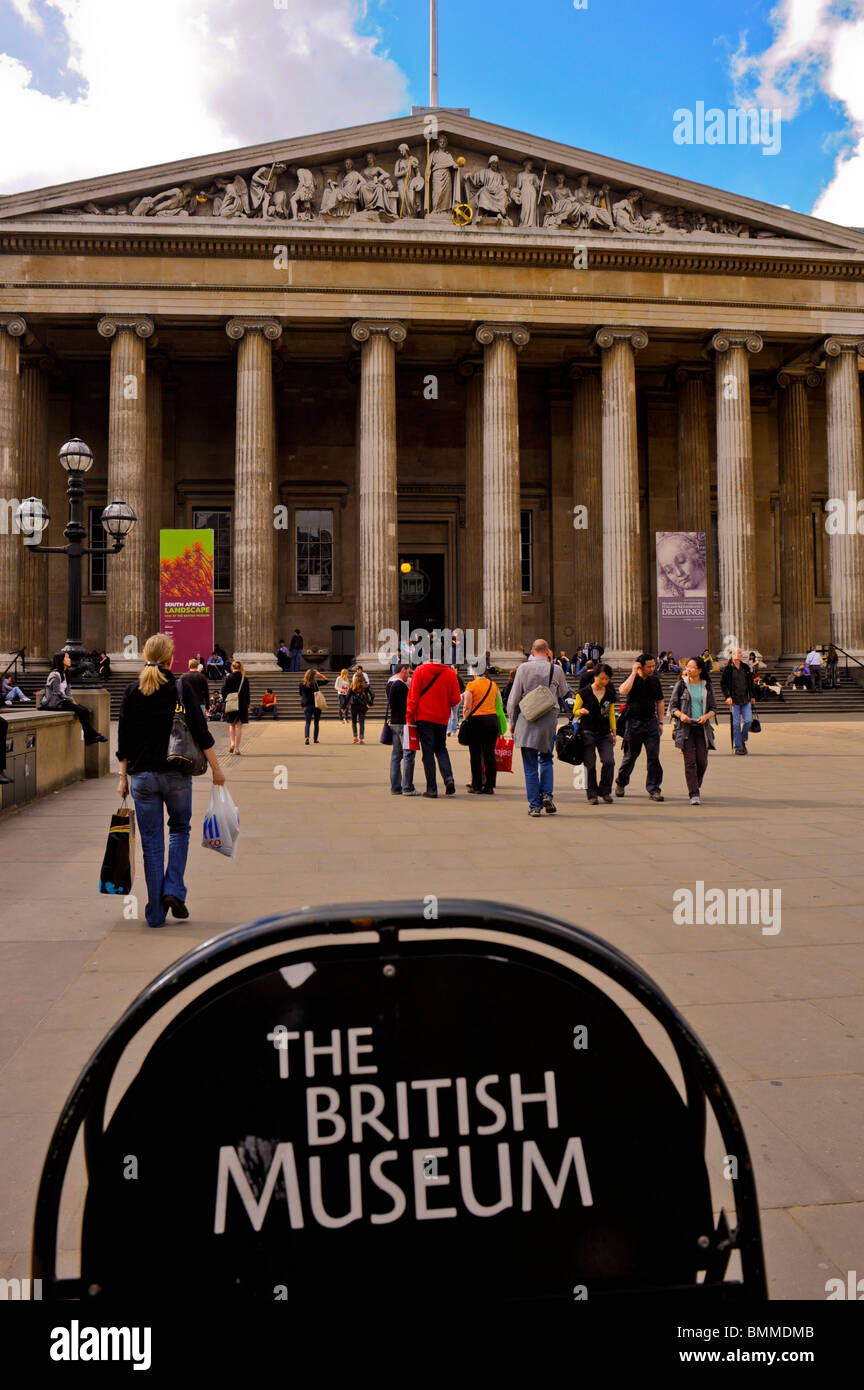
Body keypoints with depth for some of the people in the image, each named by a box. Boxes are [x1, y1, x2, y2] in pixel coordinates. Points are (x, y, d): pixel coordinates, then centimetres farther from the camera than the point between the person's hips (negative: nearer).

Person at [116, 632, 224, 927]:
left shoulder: (132, 692, 0)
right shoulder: (181, 689, -5)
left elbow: (124, 739, 2)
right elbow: (200, 733, -7)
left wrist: (123, 777, 10)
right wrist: (216, 769, 1)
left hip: (142, 775, 1)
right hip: (177, 774, -1)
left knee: (151, 843, 8)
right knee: (180, 829, 21)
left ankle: (156, 914, 11)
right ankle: (174, 890, 4)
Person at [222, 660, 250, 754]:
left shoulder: (228, 678, -4)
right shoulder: (245, 679, -4)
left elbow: (223, 691, -3)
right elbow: (247, 693, 0)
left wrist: (225, 700, 10)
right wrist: (247, 704, 10)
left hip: (230, 704, 1)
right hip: (242, 704, -1)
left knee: (232, 725, 17)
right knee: (239, 726, 2)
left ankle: (232, 743, 2)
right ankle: (237, 747, 0)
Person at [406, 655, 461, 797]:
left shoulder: (420, 671, -5)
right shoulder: (450, 673, -1)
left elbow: (413, 696, -6)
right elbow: (456, 699, 0)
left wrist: (410, 717, 0)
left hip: (424, 717, -2)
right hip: (442, 718, 2)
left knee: (428, 752, 2)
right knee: (441, 749, 18)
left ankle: (432, 788, -1)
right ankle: (448, 777, -4)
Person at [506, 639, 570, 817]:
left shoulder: (523, 668, -3)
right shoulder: (556, 670, 0)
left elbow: (514, 698, -2)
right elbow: (563, 692, 18)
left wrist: (512, 722, 9)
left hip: (527, 721, -1)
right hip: (549, 720, 1)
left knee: (530, 765, 3)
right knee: (546, 760, 19)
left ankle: (534, 805, 3)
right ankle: (547, 794, 2)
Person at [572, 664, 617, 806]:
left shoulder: (610, 694, 10)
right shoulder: (584, 692, -3)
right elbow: (575, 711, 2)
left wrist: (614, 733, 16)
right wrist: (581, 711, -20)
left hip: (604, 733, 3)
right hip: (588, 732, -3)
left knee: (609, 761, -11)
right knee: (590, 765, -2)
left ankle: (605, 791, 8)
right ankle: (592, 795, 9)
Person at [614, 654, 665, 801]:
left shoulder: (655, 680, 9)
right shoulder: (631, 678, -4)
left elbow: (659, 701, 16)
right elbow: (623, 691, -26)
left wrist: (660, 722, 11)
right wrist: (634, 672, -20)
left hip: (651, 722, 3)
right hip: (634, 722, -3)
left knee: (653, 756, -4)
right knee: (630, 756, 7)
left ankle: (653, 789, 3)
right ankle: (621, 783, 28)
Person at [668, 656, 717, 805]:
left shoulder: (706, 687, 8)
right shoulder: (681, 685, 4)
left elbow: (713, 708, 11)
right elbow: (672, 706, 4)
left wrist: (706, 716, -10)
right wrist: (680, 714, -15)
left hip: (702, 727, 2)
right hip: (685, 727, -2)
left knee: (702, 761, 0)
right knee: (690, 761, -7)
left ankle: (697, 786, 28)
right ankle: (694, 794, -4)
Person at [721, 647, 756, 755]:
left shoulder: (746, 667, 9)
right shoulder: (728, 668, -5)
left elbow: (750, 682, 17)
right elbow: (723, 683, -2)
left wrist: (752, 696, 15)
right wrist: (727, 696, -12)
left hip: (745, 699, 4)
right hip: (734, 700, -4)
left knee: (748, 720, -4)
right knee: (736, 724, -2)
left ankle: (743, 741, 20)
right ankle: (738, 747, 6)